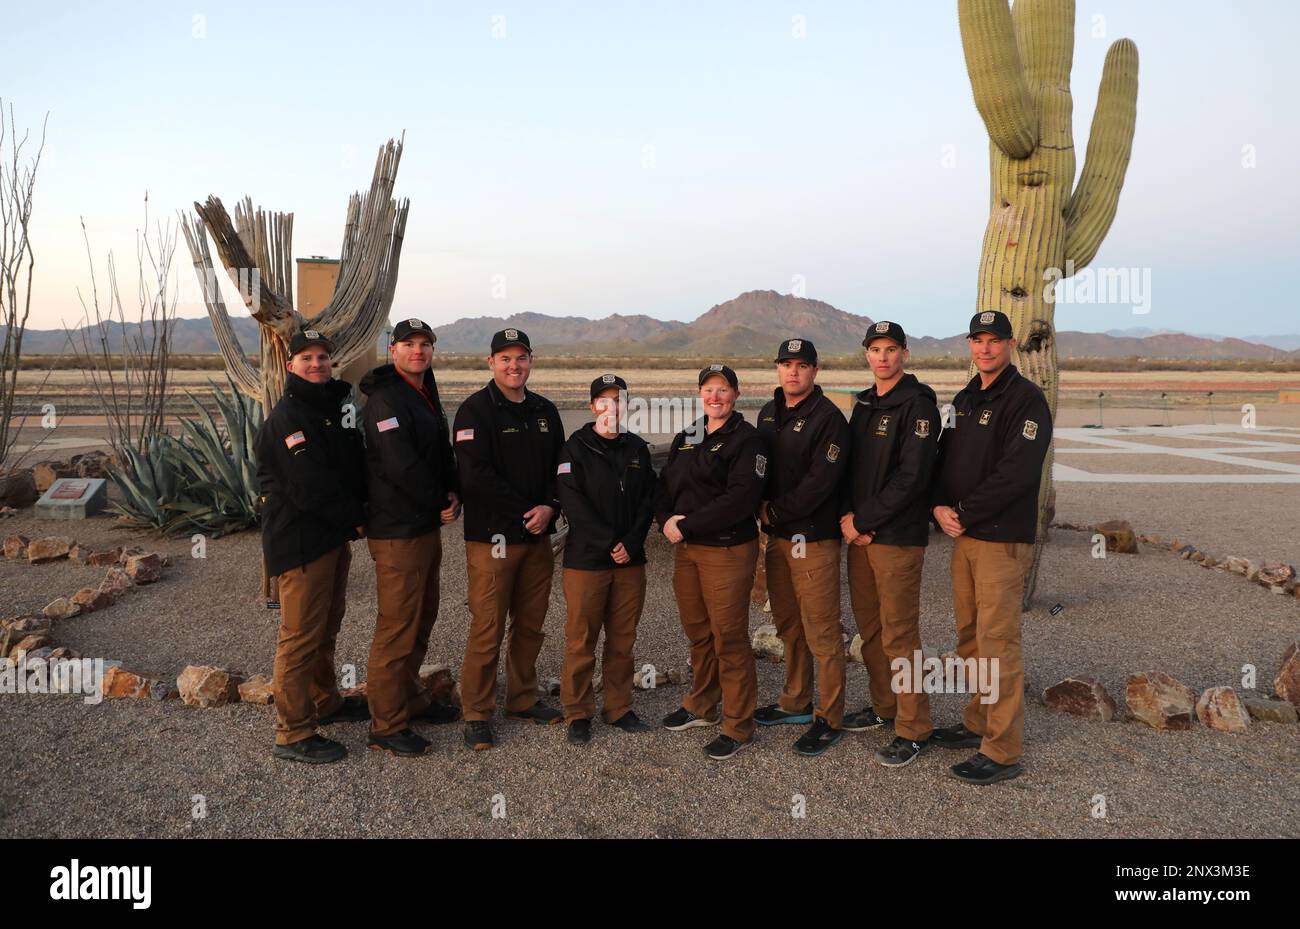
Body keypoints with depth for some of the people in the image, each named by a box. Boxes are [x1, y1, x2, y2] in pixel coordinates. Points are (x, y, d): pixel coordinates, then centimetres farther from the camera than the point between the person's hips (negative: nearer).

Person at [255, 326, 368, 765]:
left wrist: (356, 515, -1)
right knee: (301, 636, -5)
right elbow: (309, 487, -22)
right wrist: (355, 519, -12)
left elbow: (354, 467, 15)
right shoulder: (286, 418, -15)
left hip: (334, 536, 10)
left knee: (327, 625, 21)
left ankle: (326, 703, 37)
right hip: (300, 542, -10)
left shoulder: (334, 407, 14)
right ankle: (293, 733, 4)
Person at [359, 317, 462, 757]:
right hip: (397, 533, -10)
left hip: (428, 527, 10)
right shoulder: (385, 400, -15)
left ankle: (410, 700, 34)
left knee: (421, 620, 19)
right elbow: (401, 466, -23)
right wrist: (441, 503, -11)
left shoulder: (426, 396, 16)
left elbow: (442, 455, 18)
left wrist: (452, 496, 0)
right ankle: (387, 726, 5)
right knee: (397, 629, -5)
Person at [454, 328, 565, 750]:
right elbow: (476, 476, -16)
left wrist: (549, 507, -7)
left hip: (537, 535, 6)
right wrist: (525, 512, -13)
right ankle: (477, 713, 9)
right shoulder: (476, 410, -7)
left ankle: (522, 700, 28)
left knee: (530, 624, 14)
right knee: (487, 629, -3)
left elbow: (560, 467, 13)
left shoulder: (544, 411, 13)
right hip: (492, 536, -6)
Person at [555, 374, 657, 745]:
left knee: (623, 640, 11)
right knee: (581, 640, 2)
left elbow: (648, 500, 7)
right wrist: (609, 542, -15)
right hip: (586, 559, -4)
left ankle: (619, 708, 23)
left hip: (630, 560, 4)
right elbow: (573, 503, -12)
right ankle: (577, 713, 13)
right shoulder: (576, 448, -3)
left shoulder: (637, 448, 11)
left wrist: (631, 542, -7)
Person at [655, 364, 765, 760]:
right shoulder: (685, 438, 14)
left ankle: (738, 726, 10)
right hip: (686, 549, 7)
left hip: (728, 549, -6)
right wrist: (666, 520, -9)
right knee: (697, 631, 16)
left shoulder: (746, 438, -8)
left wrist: (686, 525, -18)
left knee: (729, 638, -2)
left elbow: (741, 498, -19)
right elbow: (664, 486, 13)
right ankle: (702, 707, 33)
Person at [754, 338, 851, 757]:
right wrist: (764, 512, 0)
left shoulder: (828, 417, -11)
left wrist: (776, 512, -12)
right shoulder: (769, 413, 13)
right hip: (777, 536, 8)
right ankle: (796, 702, 31)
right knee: (788, 626, 17)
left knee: (821, 632, -3)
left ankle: (829, 718, 8)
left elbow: (819, 481, -19)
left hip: (814, 538, -7)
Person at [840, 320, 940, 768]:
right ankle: (884, 705, 30)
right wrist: (848, 516, -2)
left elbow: (911, 478, -18)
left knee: (899, 634, -4)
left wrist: (862, 521, -15)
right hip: (859, 534, 8)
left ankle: (913, 728, 7)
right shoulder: (865, 403, 15)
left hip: (898, 536, -8)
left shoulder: (917, 405, -10)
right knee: (869, 627, 15)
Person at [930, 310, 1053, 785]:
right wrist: (939, 506, -4)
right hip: (963, 536, 8)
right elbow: (943, 457, 15)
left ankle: (1003, 750, 3)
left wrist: (964, 514, -15)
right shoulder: (964, 399, 15)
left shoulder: (1026, 398, -10)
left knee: (997, 642, -5)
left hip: (1003, 539, -8)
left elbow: (1016, 473, -20)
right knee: (970, 636, 14)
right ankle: (979, 722, 28)